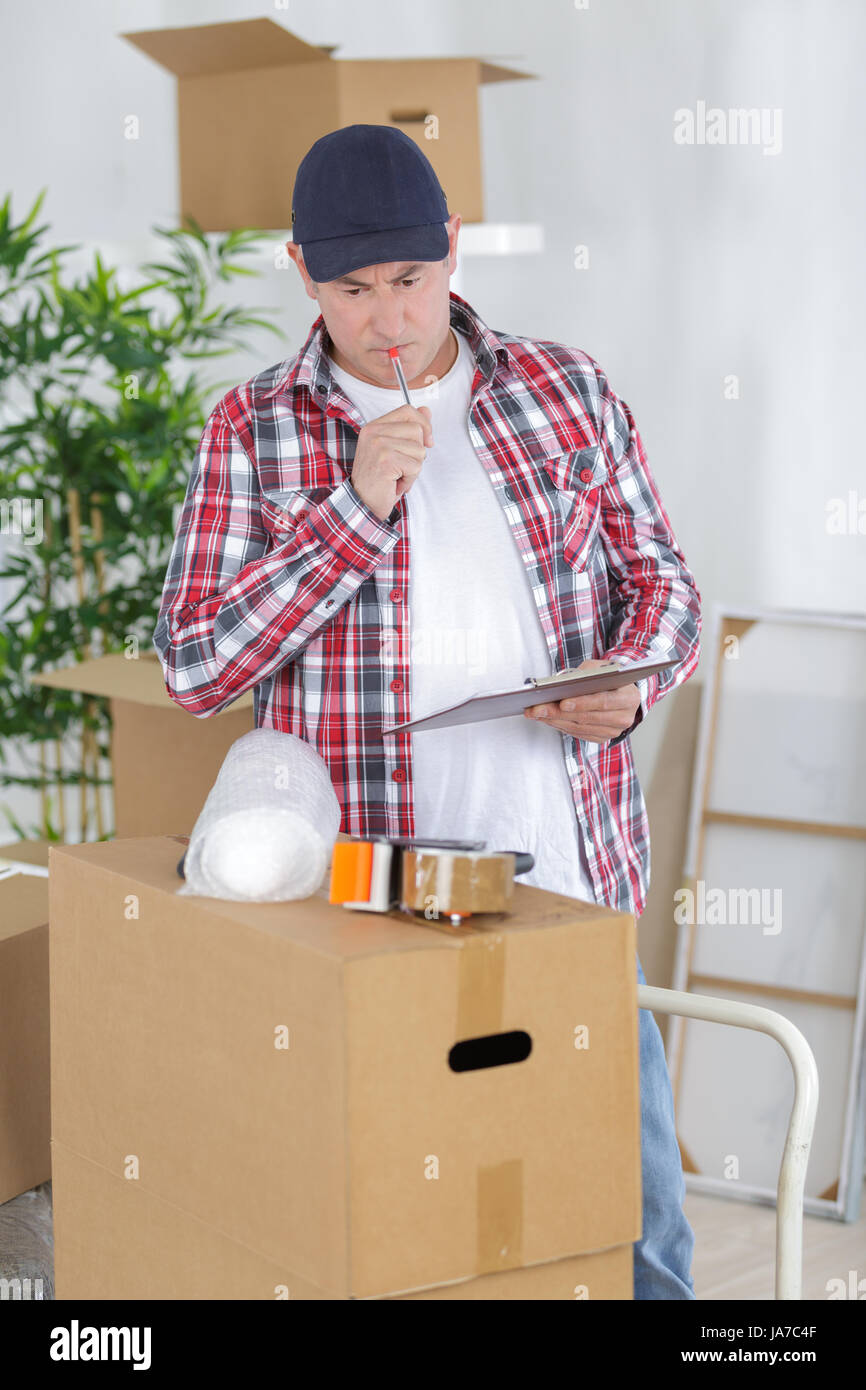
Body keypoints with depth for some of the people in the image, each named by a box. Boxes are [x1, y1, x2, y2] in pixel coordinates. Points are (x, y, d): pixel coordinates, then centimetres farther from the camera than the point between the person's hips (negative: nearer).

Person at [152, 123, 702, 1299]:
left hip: (574, 885, 2)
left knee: (636, 1231, 7)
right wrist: (355, 505, -14)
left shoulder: (566, 391, 7)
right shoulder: (251, 431, 1)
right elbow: (193, 668, -6)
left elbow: (661, 581, 14)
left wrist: (628, 683, -10)